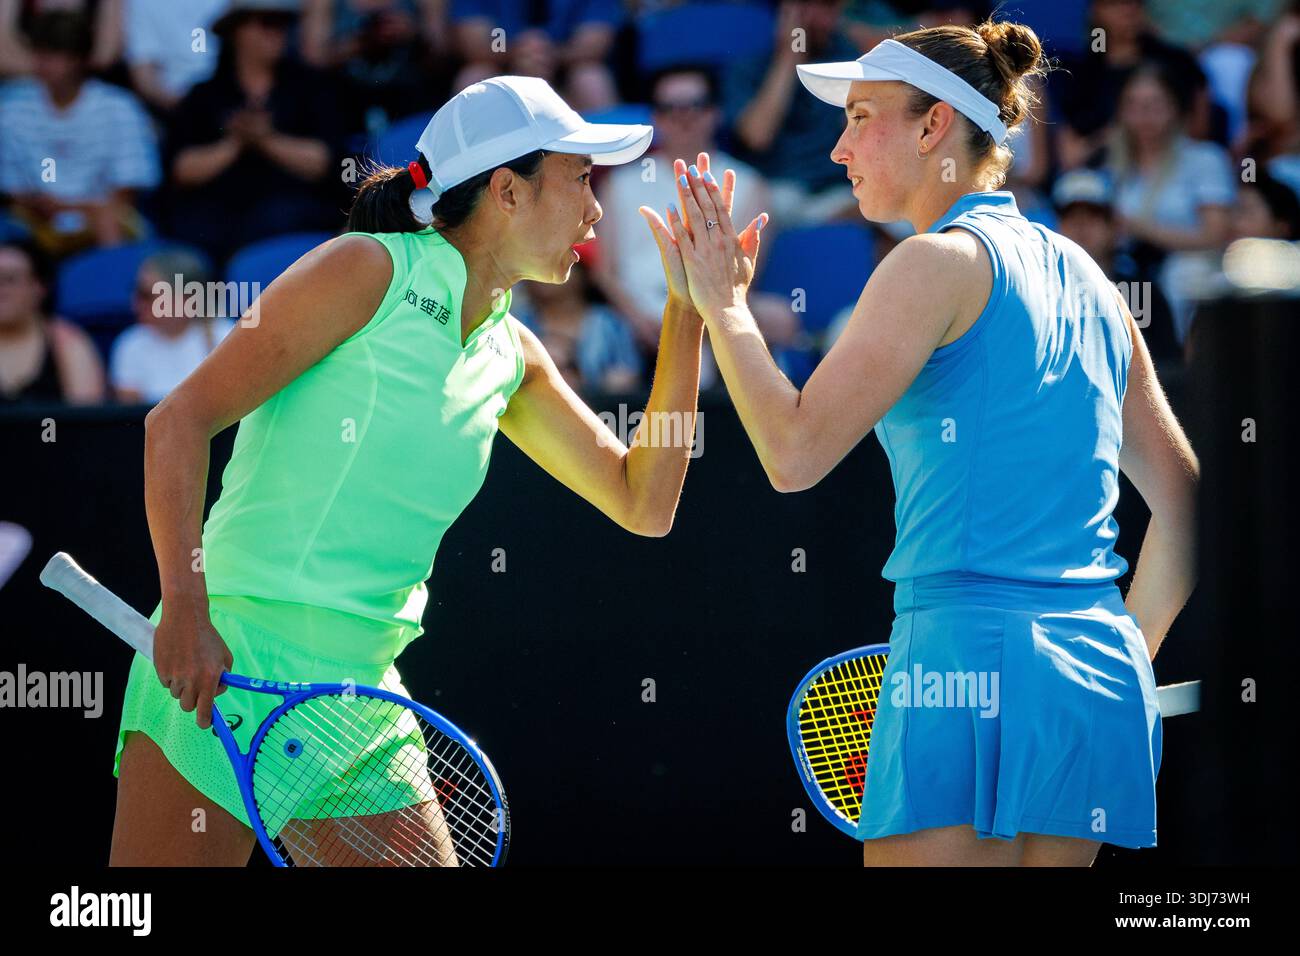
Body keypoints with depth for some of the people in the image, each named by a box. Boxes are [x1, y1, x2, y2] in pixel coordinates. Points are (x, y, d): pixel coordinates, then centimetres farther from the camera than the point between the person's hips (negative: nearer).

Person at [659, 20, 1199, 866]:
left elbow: (795, 453, -11)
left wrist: (721, 304, 1)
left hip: (972, 660, -8)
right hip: (1102, 678, 8)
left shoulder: (941, 260, -6)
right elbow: (1187, 509, 20)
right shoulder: (1083, 279, 17)